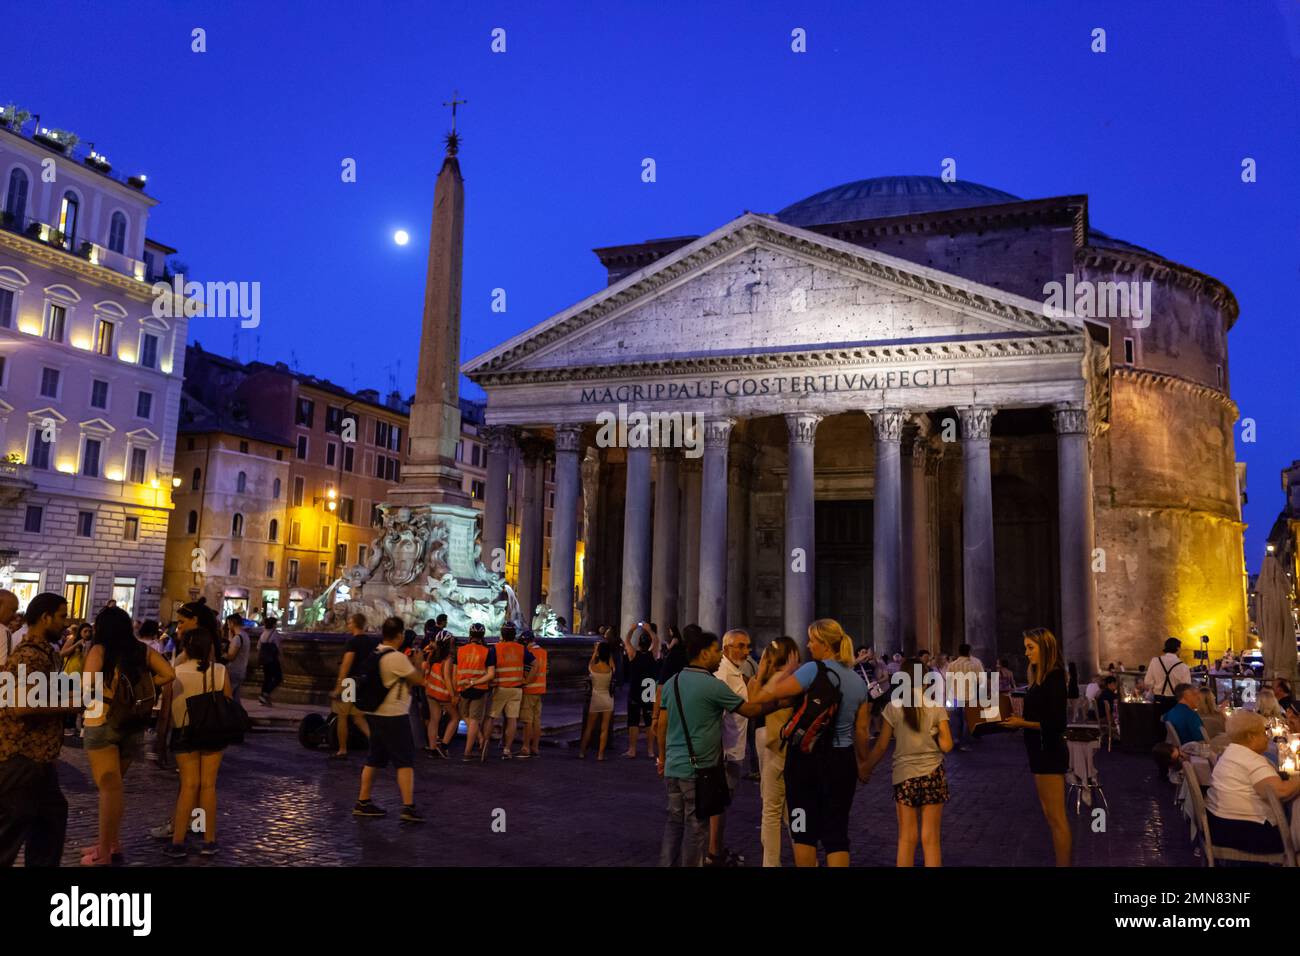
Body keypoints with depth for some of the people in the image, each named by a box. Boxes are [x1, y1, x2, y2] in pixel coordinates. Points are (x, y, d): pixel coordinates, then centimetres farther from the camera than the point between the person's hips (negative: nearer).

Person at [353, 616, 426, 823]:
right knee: (405, 762, -3)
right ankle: (408, 808, -5)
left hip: (375, 713, 9)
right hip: (393, 716, -9)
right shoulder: (397, 658, -19)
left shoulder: (374, 654, 9)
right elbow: (419, 680, -13)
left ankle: (363, 803, 22)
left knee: (374, 759, 17)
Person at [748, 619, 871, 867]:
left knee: (804, 829, 8)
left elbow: (771, 694, -14)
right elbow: (861, 729, 10)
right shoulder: (858, 681, 7)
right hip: (842, 760, 5)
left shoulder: (815, 669, -11)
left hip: (806, 757, -5)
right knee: (836, 831, 7)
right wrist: (862, 761, 23)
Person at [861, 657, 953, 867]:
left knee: (906, 839, 8)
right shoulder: (937, 707, -5)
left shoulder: (893, 707, -7)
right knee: (930, 839, 7)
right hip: (933, 774, 0)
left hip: (904, 775, 0)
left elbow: (881, 747, -4)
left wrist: (865, 769, 9)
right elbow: (946, 745, -7)